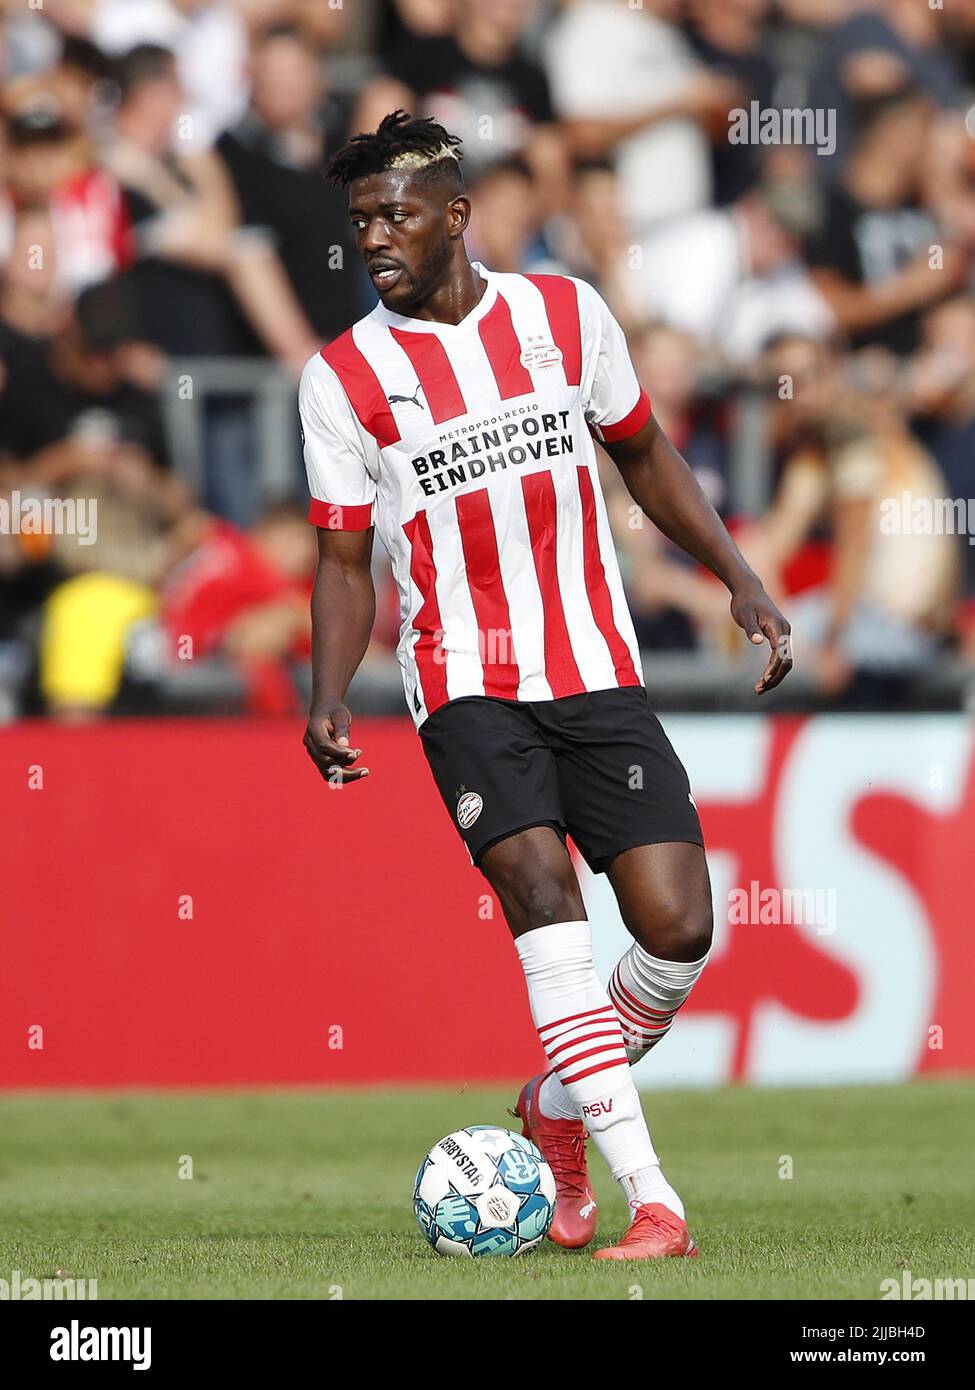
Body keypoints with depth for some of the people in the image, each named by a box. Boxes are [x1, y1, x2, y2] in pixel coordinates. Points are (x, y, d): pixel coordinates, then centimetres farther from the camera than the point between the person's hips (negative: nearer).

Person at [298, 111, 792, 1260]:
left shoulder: (564, 311, 6)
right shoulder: (343, 377, 1)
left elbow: (643, 454, 19)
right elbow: (345, 563, 6)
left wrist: (740, 577, 10)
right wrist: (328, 700, -10)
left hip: (599, 676, 2)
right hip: (469, 686, -2)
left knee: (677, 926, -9)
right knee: (542, 894, -23)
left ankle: (559, 1110, 21)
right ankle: (652, 1203, -25)